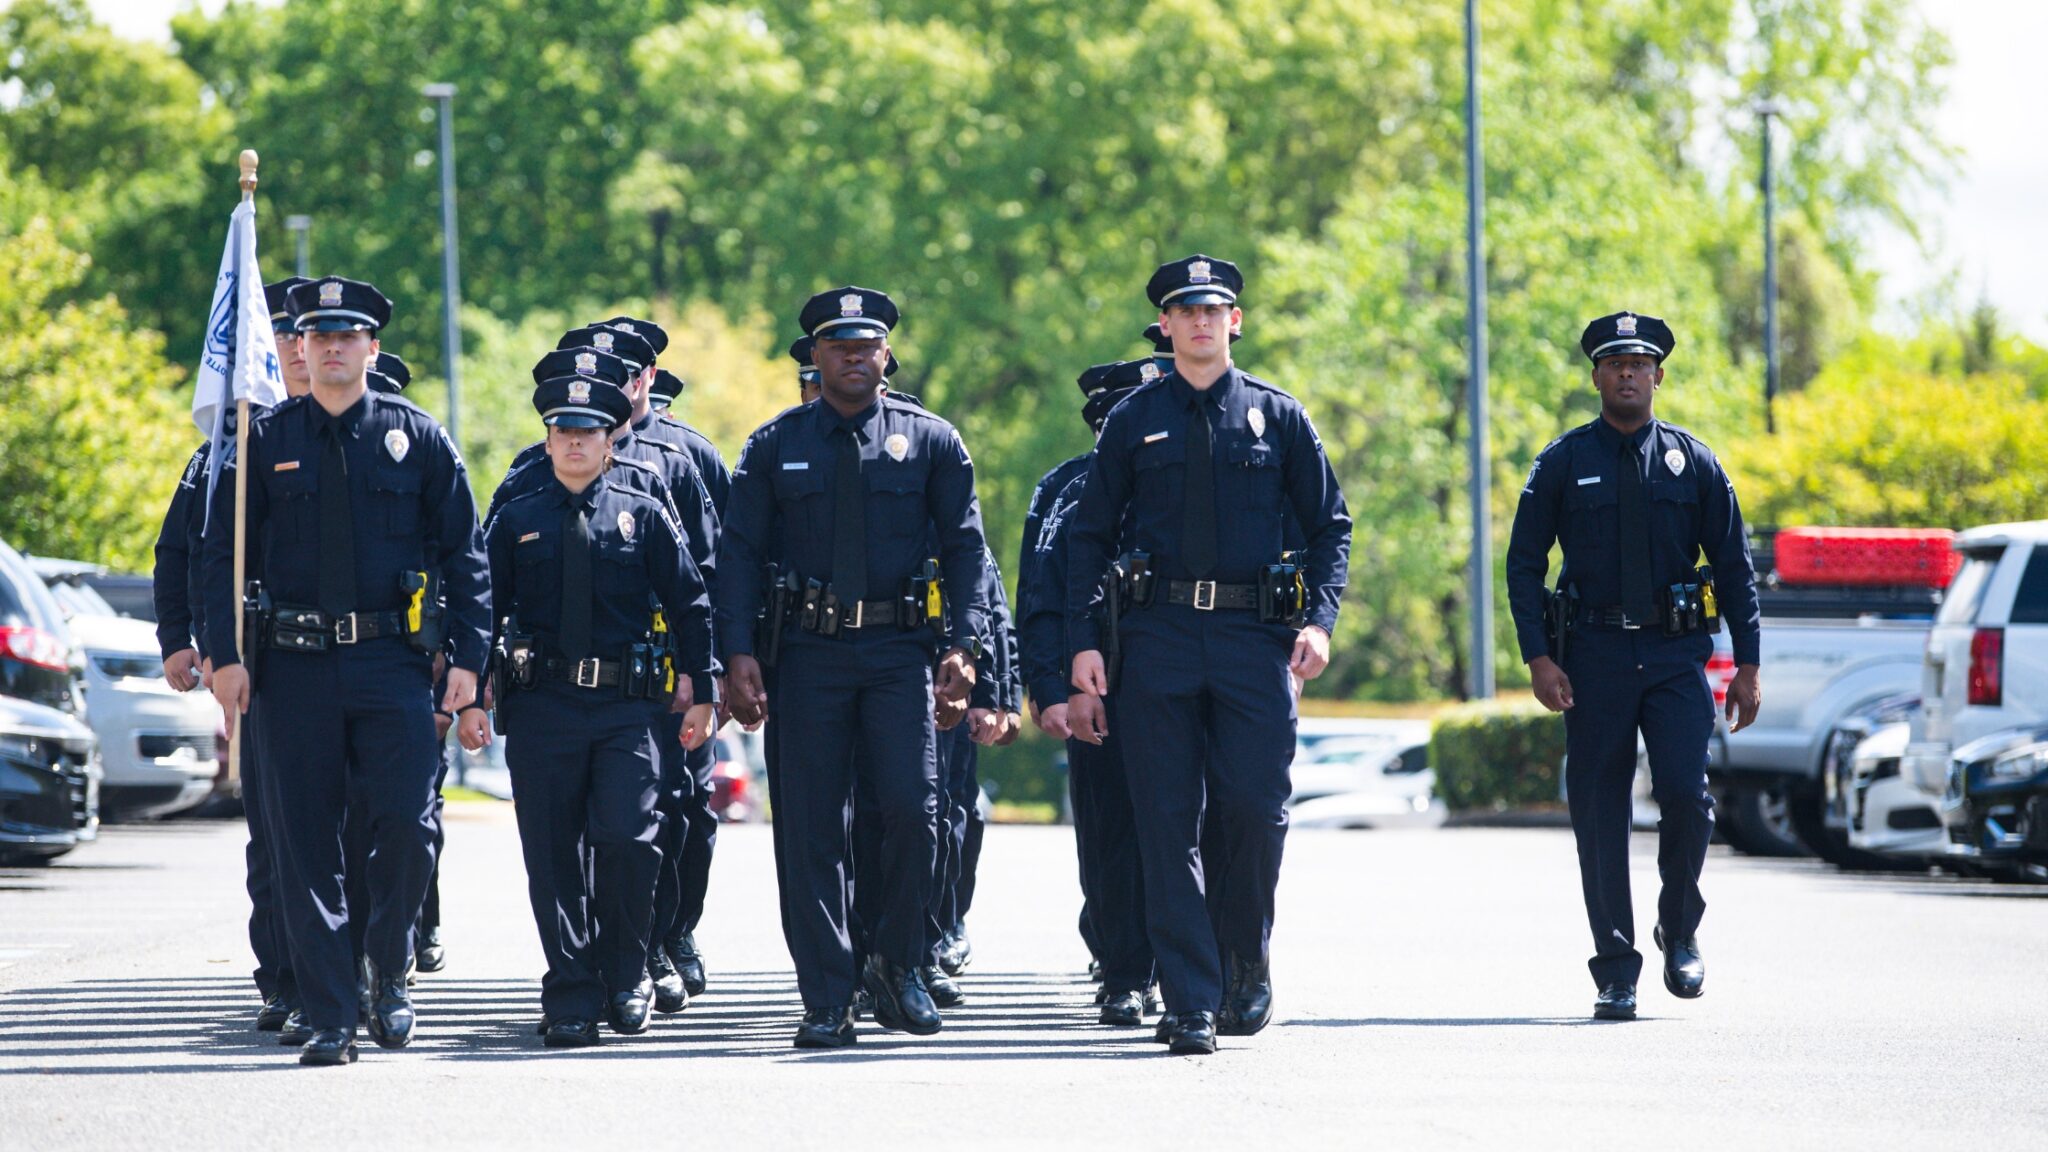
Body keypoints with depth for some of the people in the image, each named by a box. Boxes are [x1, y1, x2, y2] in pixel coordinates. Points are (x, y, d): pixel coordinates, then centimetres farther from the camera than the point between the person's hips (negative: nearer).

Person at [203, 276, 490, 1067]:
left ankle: (389, 973, 13)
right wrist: (226, 655, -2)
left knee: (407, 825, -11)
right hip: (295, 667, 1)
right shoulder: (265, 441, 8)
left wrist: (468, 658, -1)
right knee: (308, 843, 0)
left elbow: (463, 555, 7)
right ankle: (330, 1019, 5)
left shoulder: (417, 438, 6)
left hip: (392, 660, -1)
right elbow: (224, 553, 8)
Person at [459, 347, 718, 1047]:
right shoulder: (514, 523, 10)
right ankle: (572, 1000, 7)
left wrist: (700, 693, 3)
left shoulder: (645, 517, 8)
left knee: (627, 839, -15)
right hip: (540, 707, 1)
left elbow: (690, 606, 9)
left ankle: (625, 976, 5)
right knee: (554, 856, 0)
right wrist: (471, 698, 3)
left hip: (625, 706, -1)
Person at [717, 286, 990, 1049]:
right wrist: (739, 654, -5)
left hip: (899, 649, 0)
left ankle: (897, 967, 10)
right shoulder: (774, 447, 8)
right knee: (810, 828, -1)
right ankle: (827, 1000, 3)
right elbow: (740, 552, 6)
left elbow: (965, 546, 5)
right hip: (807, 652, 1)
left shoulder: (931, 442, 7)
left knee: (911, 809, -12)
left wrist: (964, 644, -7)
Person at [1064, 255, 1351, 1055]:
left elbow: (1330, 524, 10)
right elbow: (1090, 536, 10)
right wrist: (1084, 644, 0)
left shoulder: (1278, 417, 8)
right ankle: (1191, 1002, 0)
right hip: (1158, 635, 0)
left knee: (1257, 809, -8)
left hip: (1255, 635, 0)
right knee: (1168, 822, -3)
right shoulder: (1133, 421, 9)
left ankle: (1248, 964, 17)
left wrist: (1320, 619, -5)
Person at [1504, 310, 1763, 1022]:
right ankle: (1616, 972, 6)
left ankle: (1679, 932, 11)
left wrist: (1747, 665, 3)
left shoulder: (1692, 462, 8)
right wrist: (1537, 657, -7)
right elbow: (1523, 563, 5)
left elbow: (1734, 568, 10)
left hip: (1675, 655, 0)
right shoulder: (1564, 463, 5)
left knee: (1685, 796, -14)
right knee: (1599, 815, -1)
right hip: (1594, 658, 0)